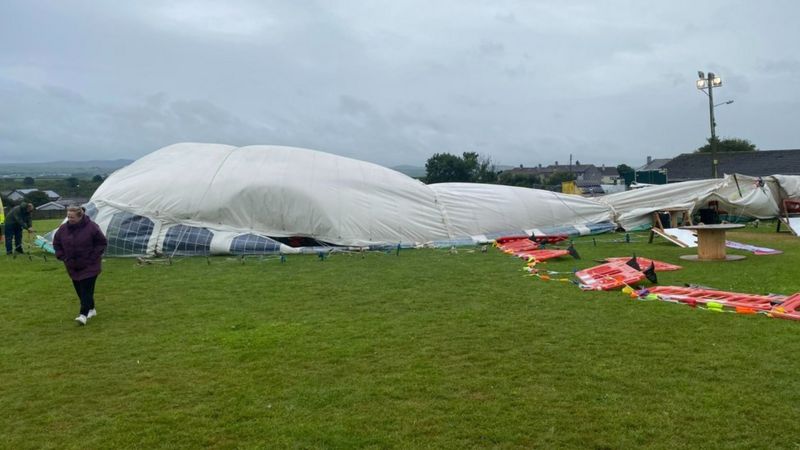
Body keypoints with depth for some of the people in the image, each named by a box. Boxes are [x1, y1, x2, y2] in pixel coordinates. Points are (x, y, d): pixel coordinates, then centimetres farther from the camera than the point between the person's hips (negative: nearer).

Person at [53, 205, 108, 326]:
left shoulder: (91, 227, -15)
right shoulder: (63, 228, -2)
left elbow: (102, 243, -8)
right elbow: (56, 244, 12)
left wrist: (93, 257, -12)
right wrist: (63, 257, 1)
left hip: (89, 266, -5)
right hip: (73, 266, 5)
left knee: (86, 289, -10)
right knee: (79, 290, 11)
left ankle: (83, 314, -12)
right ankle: (91, 309, 27)